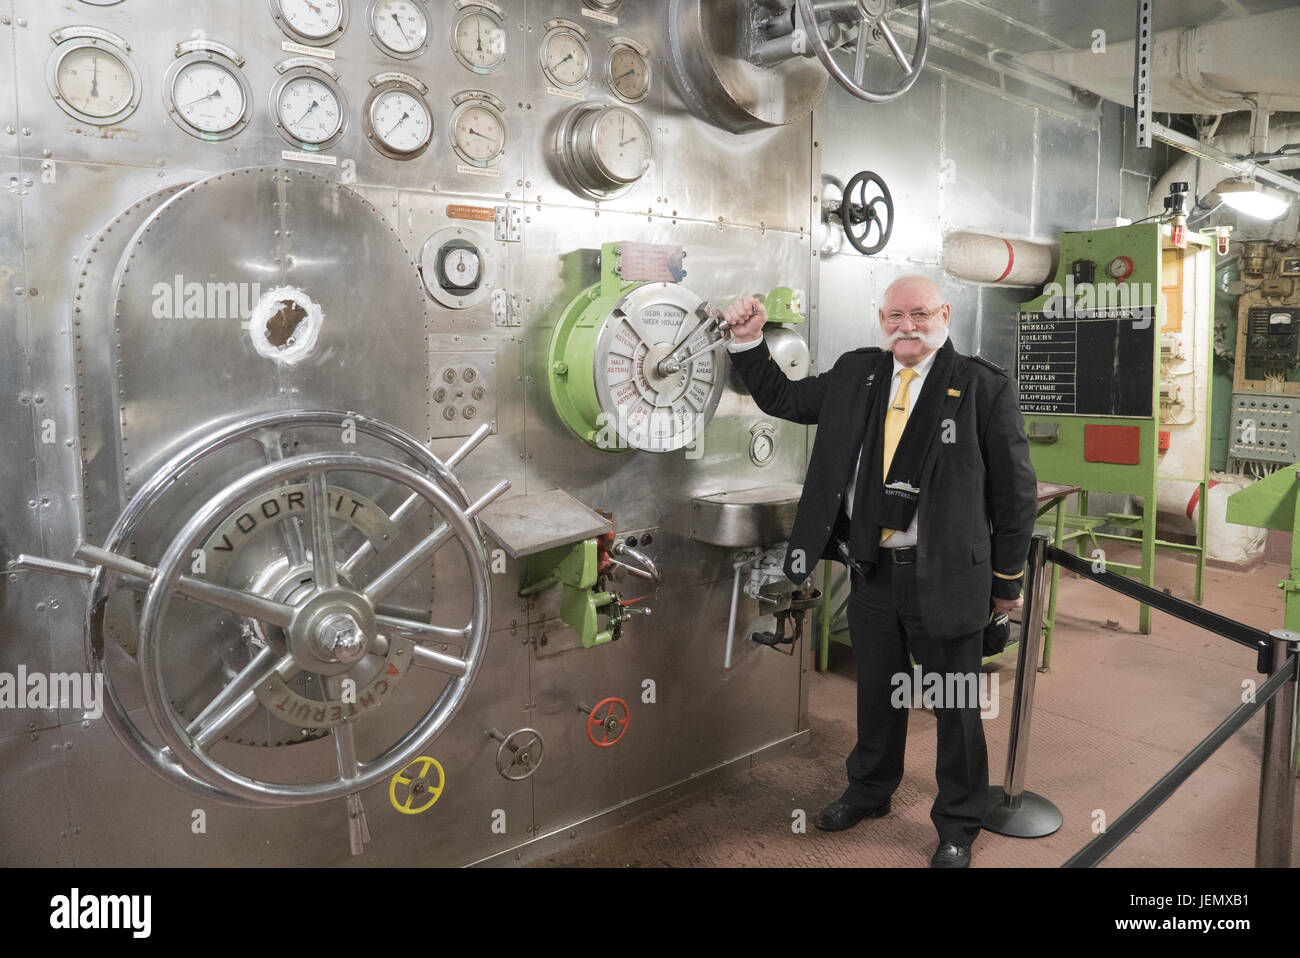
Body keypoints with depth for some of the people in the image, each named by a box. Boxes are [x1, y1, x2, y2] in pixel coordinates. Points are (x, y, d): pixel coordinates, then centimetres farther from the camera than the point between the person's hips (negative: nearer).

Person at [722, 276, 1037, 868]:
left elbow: (1016, 490, -5)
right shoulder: (854, 374, 5)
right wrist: (748, 340, 1)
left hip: (944, 576, -4)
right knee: (877, 693, 21)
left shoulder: (983, 387, -9)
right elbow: (781, 399, 15)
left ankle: (957, 826, 31)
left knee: (956, 708, 10)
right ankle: (869, 793, 44)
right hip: (870, 570, 4)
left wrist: (1006, 579, -3)